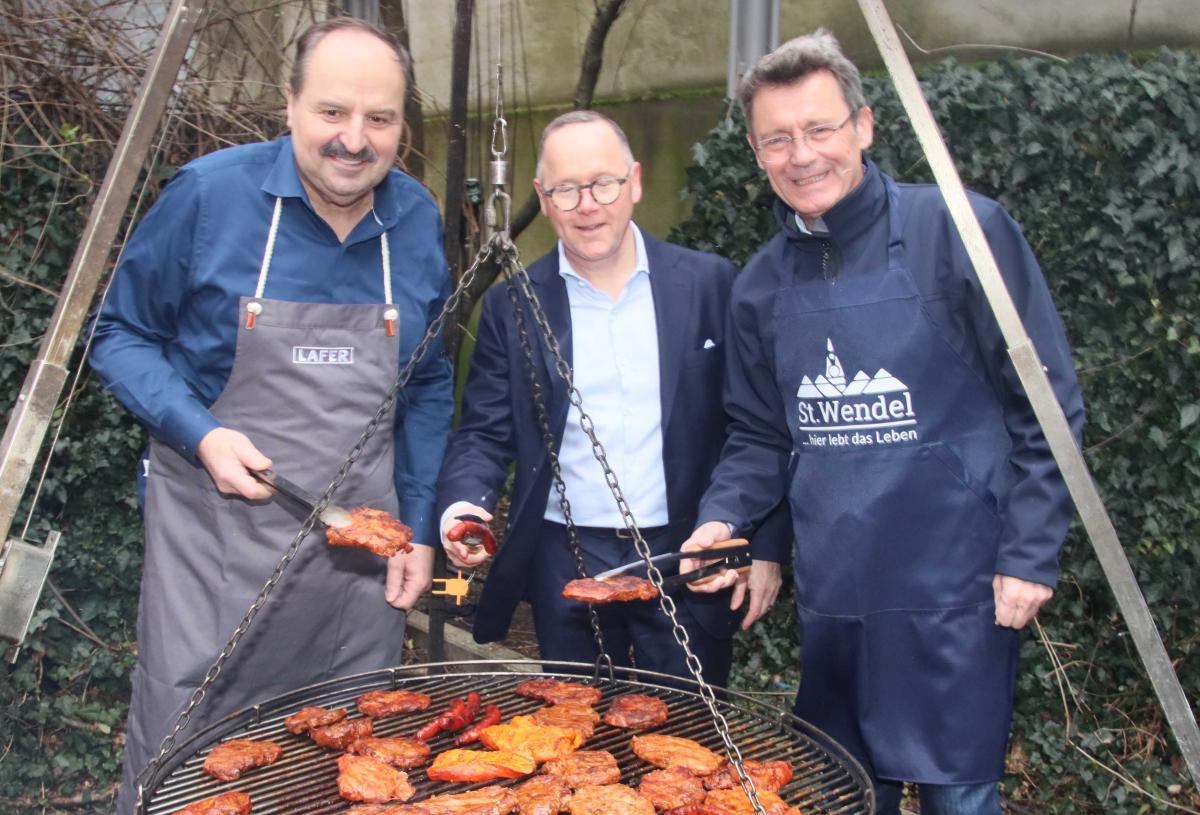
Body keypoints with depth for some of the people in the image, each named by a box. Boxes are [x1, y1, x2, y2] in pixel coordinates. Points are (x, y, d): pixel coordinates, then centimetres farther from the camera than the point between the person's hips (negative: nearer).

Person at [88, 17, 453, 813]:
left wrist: (421, 526, 6)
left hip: (363, 543, 4)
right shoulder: (209, 194, -11)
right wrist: (202, 435, -16)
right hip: (216, 536, -3)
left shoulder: (420, 223, 1)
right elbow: (123, 336, -1)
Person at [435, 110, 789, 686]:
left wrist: (764, 547, -1)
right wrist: (464, 505, -16)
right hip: (567, 567, 1)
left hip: (688, 558, 0)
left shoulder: (710, 285, 0)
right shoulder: (512, 307, 2)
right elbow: (484, 433, 3)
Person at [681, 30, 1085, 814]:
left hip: (951, 587, -5)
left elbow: (1046, 403, -8)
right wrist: (722, 518, -3)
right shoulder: (763, 283, 6)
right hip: (831, 595, 5)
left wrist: (1031, 554, -12)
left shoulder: (959, 232, -10)